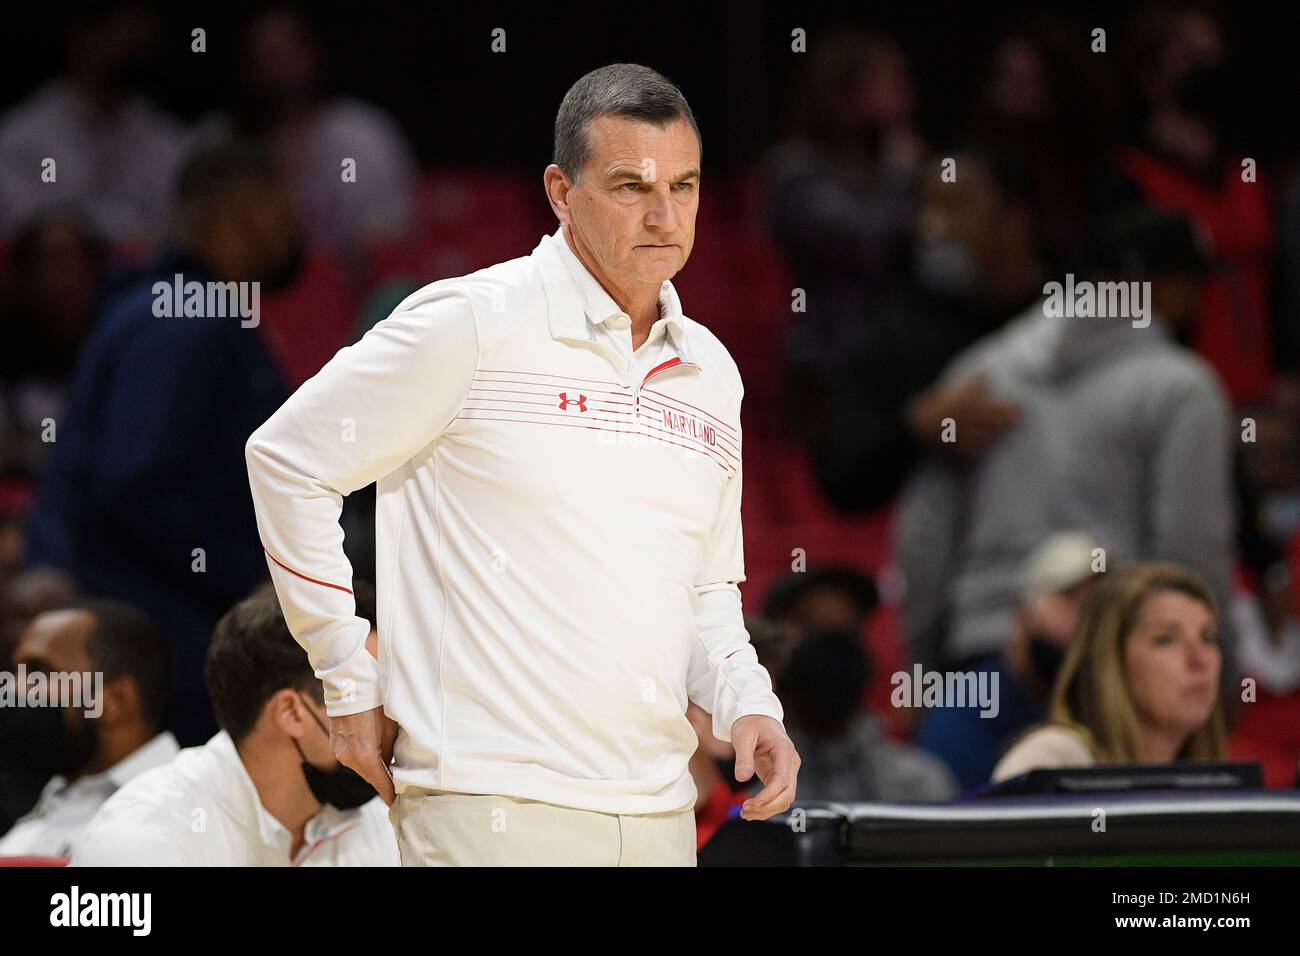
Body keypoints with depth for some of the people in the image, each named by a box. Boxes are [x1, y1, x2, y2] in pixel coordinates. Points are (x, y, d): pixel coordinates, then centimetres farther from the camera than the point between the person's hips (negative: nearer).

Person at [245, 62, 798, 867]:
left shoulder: (712, 373, 14)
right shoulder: (472, 323, -6)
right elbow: (287, 459, -2)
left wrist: (749, 707, 5)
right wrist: (350, 680, -2)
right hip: (493, 807, -6)